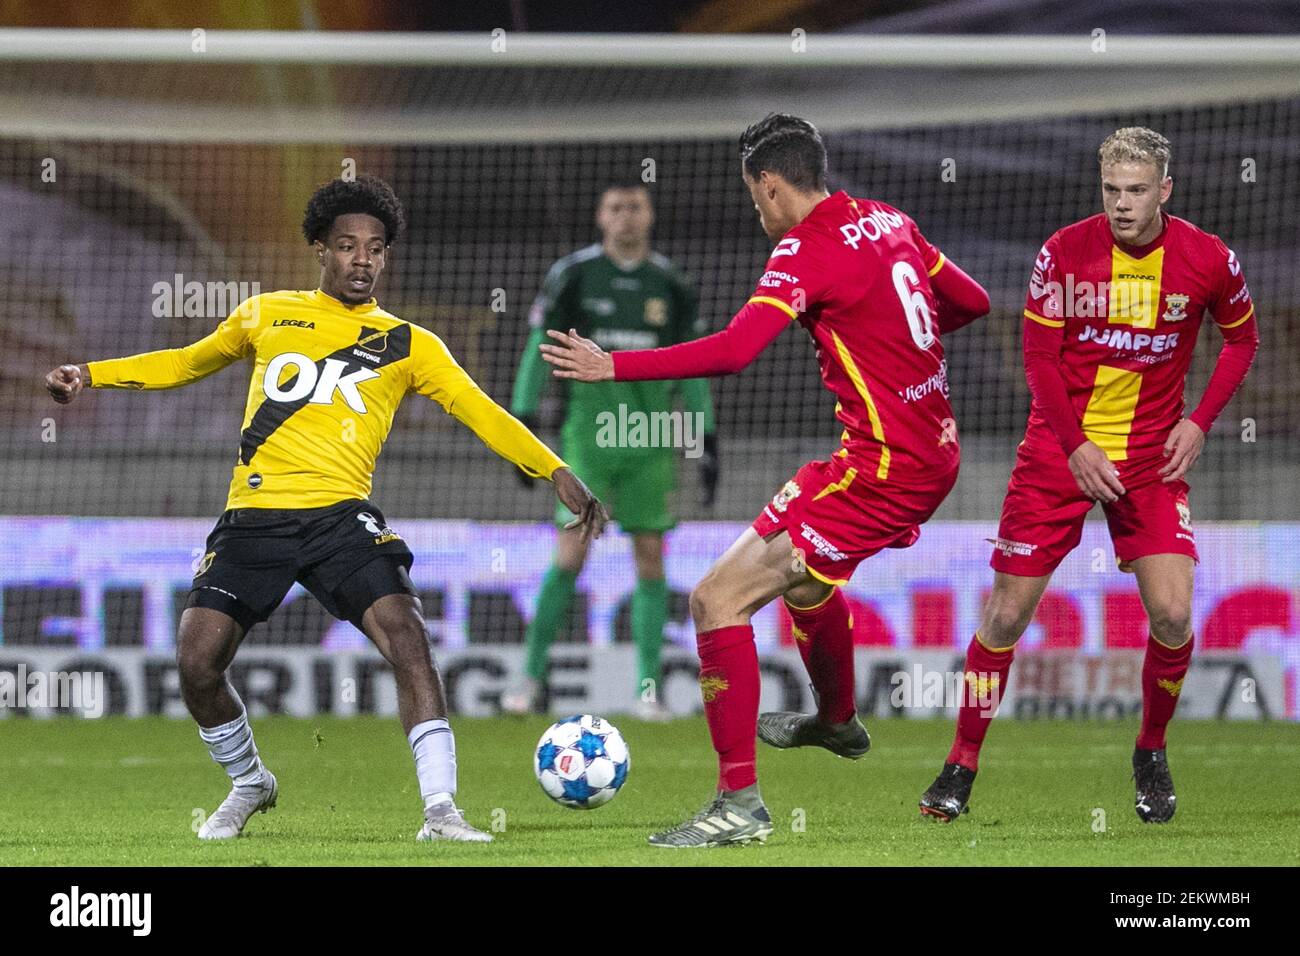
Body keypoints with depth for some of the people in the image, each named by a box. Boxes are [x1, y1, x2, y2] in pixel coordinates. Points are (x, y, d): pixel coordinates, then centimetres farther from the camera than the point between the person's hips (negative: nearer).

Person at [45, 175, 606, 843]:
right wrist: (92, 374, 19)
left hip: (340, 517, -1)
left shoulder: (408, 345, 10)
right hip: (253, 518, 1)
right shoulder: (268, 316, 14)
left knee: (407, 637, -23)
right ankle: (248, 785, 20)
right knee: (196, 663, -9)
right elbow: (187, 363, 27)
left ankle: (440, 810, -19)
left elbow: (482, 413, 5)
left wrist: (557, 474, -5)